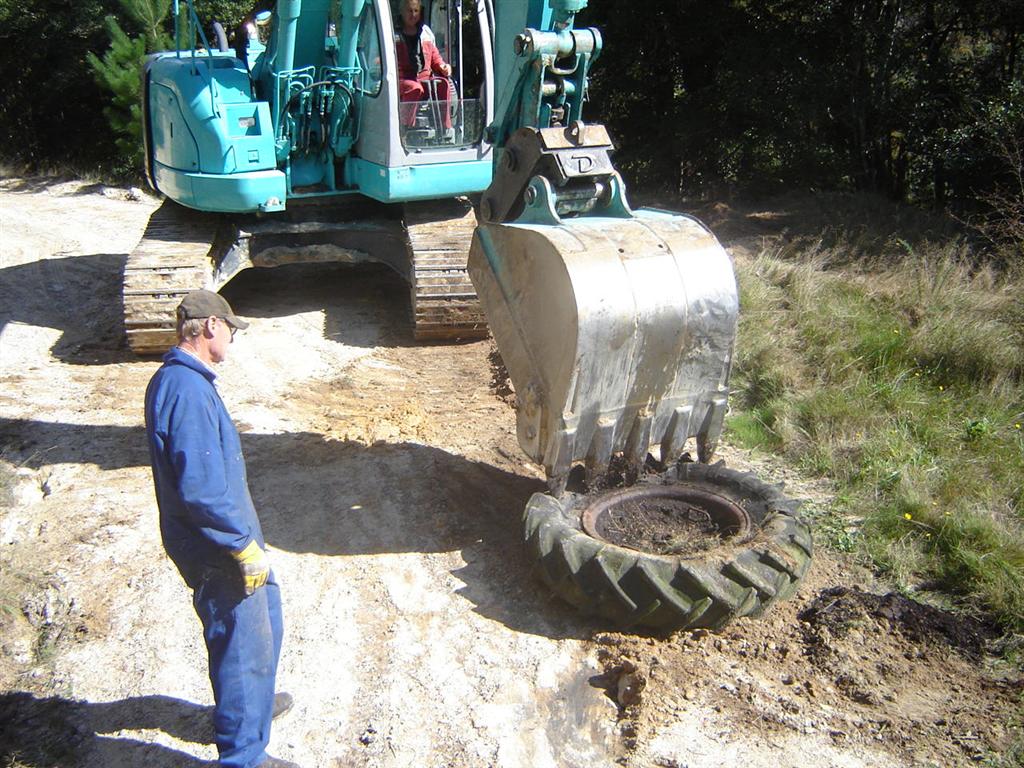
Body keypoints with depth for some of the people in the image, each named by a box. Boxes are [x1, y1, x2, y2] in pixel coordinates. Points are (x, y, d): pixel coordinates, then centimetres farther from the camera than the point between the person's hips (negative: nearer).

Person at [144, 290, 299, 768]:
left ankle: (251, 703, 48)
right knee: (244, 645, 4)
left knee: (265, 617, 27)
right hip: (217, 549, -10)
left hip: (226, 538, 10)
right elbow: (201, 489, -30)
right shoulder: (188, 391, -27)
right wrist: (246, 546, -21)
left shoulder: (173, 379, 6)